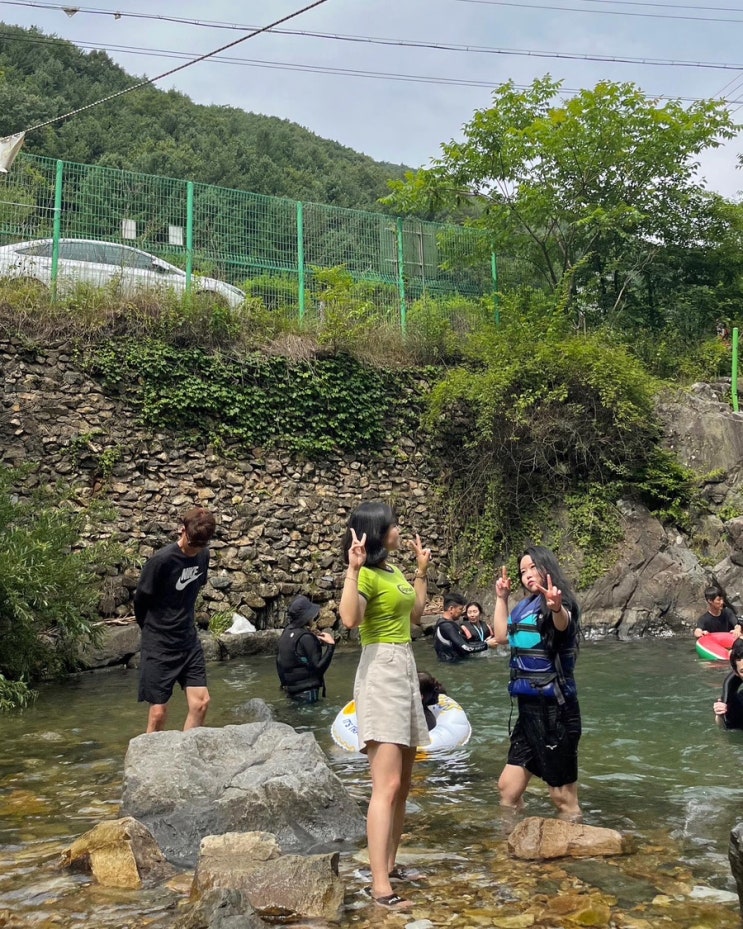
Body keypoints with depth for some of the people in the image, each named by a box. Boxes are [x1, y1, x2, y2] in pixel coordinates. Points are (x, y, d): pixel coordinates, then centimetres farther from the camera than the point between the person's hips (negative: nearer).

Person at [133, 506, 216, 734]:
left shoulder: (203, 555, -1)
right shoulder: (161, 560, -20)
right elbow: (140, 600, -8)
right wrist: (153, 631, 8)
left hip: (189, 641, 6)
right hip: (159, 646, -6)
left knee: (201, 702, 0)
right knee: (158, 712, -4)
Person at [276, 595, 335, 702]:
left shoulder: (286, 632, 4)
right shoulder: (305, 637, -22)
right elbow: (319, 667, -21)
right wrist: (330, 645, -20)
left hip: (291, 688, 9)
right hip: (306, 692, -9)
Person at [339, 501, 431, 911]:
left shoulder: (394, 572, 14)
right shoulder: (367, 575, -13)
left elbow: (416, 613, 26)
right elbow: (349, 619, -30)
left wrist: (421, 572, 24)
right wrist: (353, 569, -33)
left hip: (406, 669, 10)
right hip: (380, 672, -10)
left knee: (403, 782, 13)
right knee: (386, 786, -14)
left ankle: (390, 865, 23)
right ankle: (380, 887, -13)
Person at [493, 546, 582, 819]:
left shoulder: (558, 603, -12)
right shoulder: (525, 605, 12)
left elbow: (563, 624, -36)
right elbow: (502, 635, 25)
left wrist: (556, 608, -59)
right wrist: (501, 598, 19)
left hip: (554, 708, -8)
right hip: (528, 707, 8)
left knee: (564, 800, 0)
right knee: (508, 788, 14)